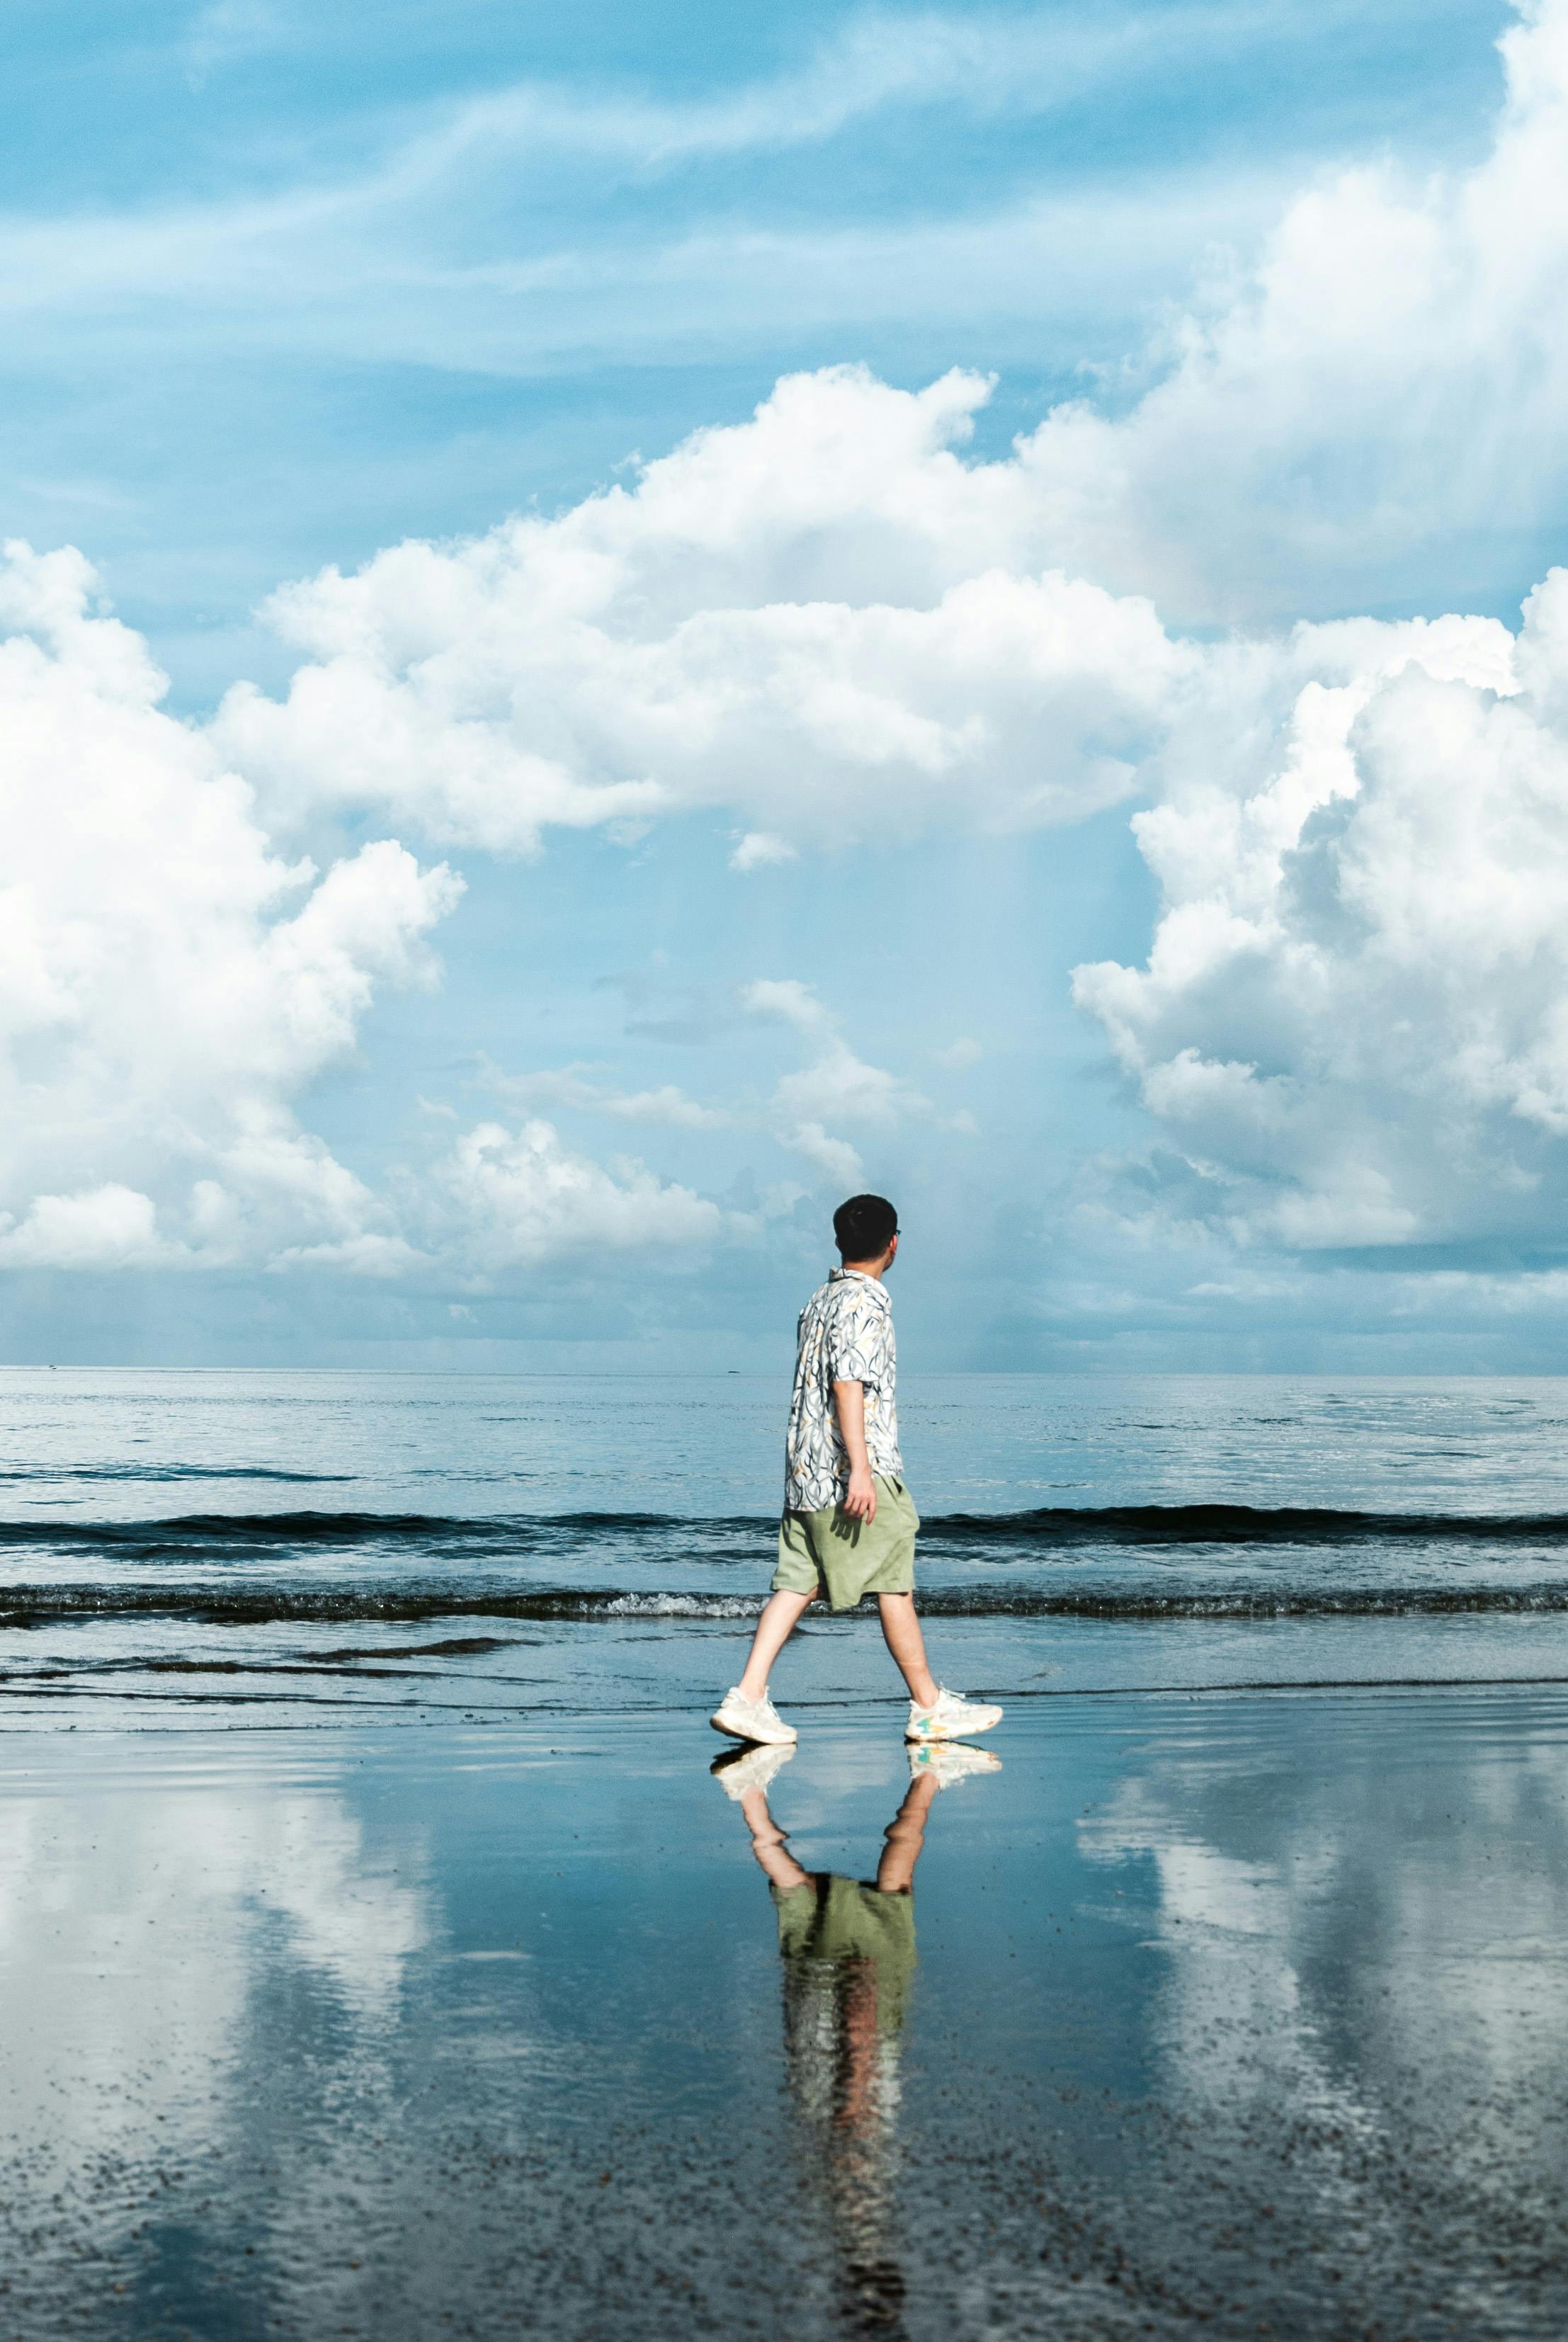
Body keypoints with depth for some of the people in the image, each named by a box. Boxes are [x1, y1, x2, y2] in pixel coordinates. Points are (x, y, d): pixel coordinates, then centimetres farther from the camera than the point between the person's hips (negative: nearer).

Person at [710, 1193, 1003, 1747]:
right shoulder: (865, 1304, -12)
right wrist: (861, 1470, -24)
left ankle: (747, 1698, -4)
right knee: (895, 1584, 1)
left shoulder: (819, 1300, 16)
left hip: (806, 1470, 8)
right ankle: (931, 1707, 10)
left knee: (796, 1583, 6)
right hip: (850, 1471, -8)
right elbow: (848, 1386, -21)